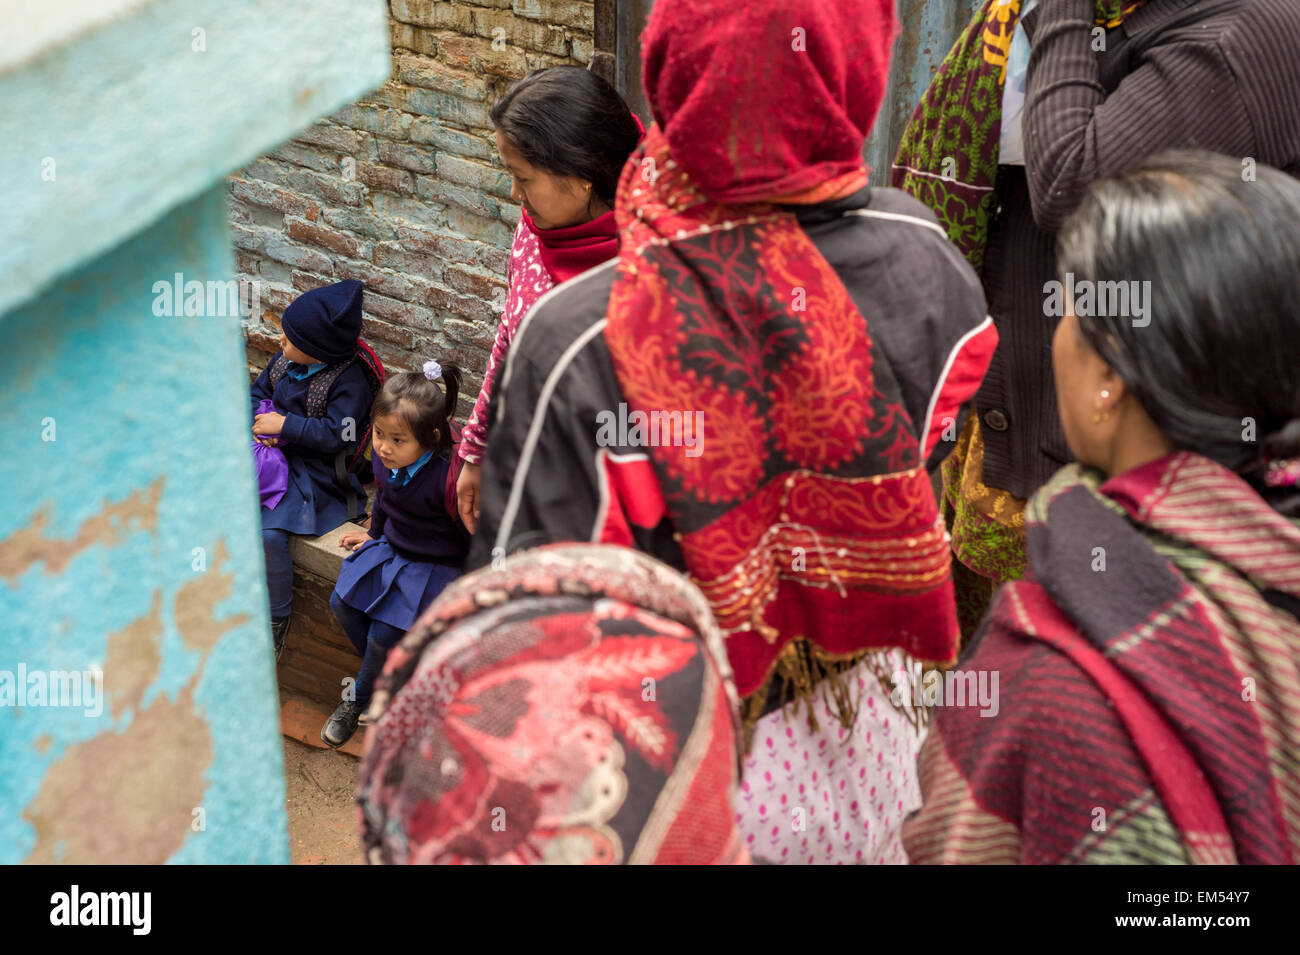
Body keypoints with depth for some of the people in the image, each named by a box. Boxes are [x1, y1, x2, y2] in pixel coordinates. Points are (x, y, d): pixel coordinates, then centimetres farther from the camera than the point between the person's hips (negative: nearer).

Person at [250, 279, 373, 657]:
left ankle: (277, 620, -8)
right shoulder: (284, 361, 5)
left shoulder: (349, 381, -17)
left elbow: (335, 434, -24)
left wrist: (284, 425, -19)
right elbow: (259, 391, 21)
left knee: (270, 533, -27)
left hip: (313, 472, -8)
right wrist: (259, 421, -1)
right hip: (273, 454, 8)